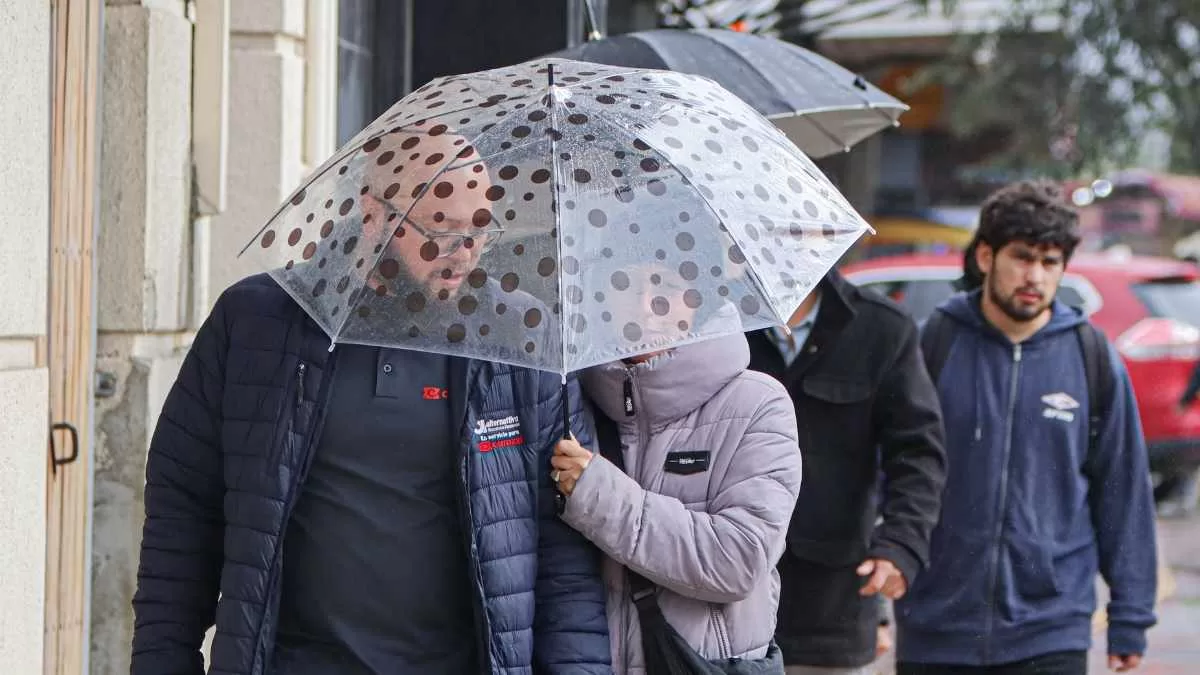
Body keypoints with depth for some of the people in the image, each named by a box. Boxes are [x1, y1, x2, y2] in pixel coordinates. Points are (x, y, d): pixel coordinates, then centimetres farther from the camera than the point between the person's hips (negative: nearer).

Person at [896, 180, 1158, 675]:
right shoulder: (933, 345, 0)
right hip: (934, 632, 1)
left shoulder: (1094, 360, 3)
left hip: (1051, 634, 0)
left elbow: (1123, 494, 8)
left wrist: (1130, 619, 7)